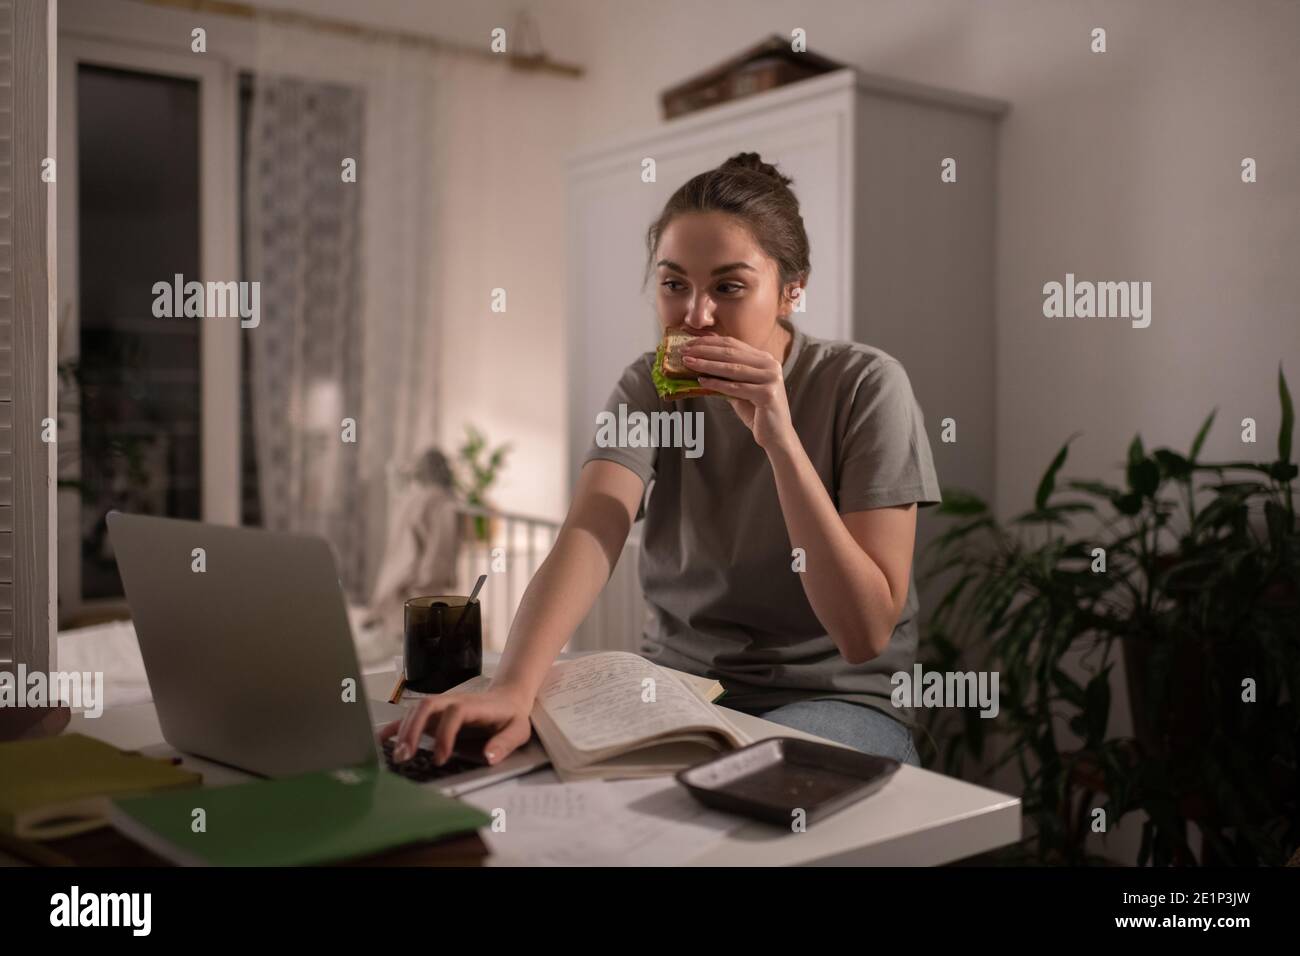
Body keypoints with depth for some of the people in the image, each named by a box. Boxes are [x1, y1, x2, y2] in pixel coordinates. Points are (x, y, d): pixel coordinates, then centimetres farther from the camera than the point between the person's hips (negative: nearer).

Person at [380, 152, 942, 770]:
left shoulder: (864, 386, -13)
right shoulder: (651, 386, -3)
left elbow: (866, 634, -18)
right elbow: (587, 538, -21)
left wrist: (780, 438, -28)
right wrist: (512, 687, -41)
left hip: (837, 699, -3)